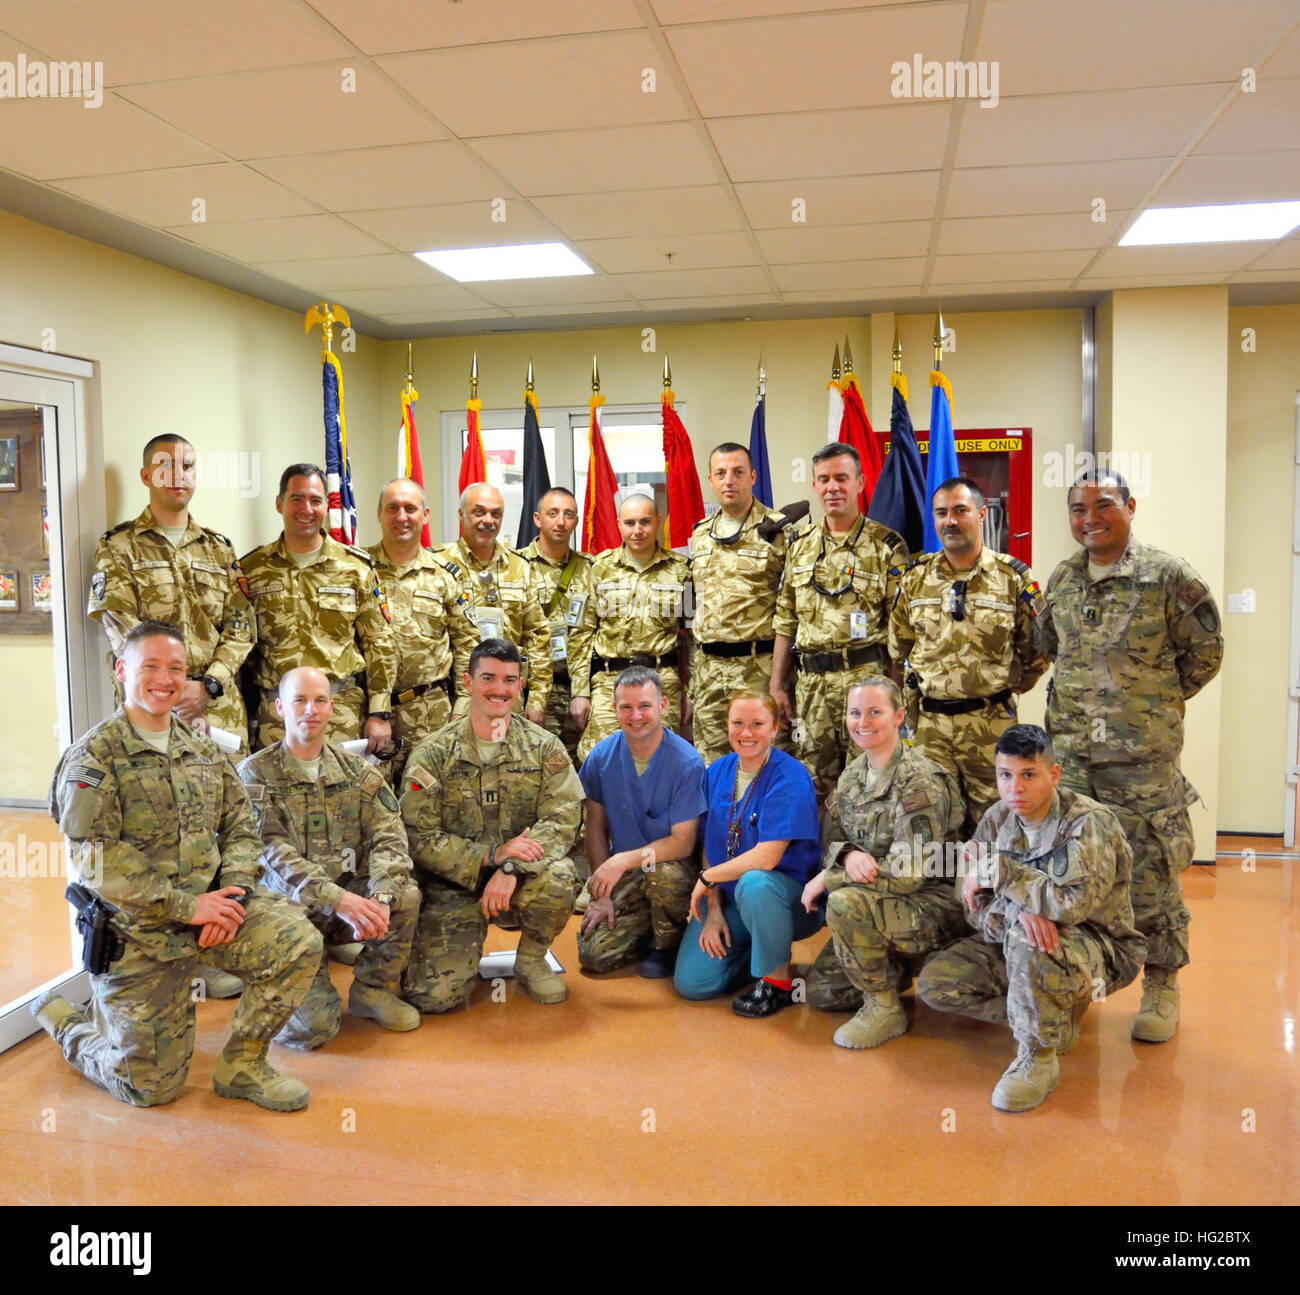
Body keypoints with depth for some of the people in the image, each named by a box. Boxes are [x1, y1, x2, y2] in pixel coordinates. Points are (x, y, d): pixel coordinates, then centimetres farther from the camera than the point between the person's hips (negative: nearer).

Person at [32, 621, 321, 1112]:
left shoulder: (204, 753, 10)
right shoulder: (95, 756, -10)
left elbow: (241, 829, 9)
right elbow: (95, 859, -19)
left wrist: (233, 894, -11)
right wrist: (187, 906, -22)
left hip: (209, 905, 5)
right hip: (136, 932, -5)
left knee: (299, 939, -20)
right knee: (151, 1086, 3)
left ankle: (242, 1064, 1)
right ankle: (61, 1017, 32)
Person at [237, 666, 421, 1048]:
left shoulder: (357, 771, 6)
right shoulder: (255, 774, -5)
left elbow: (388, 836, -6)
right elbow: (274, 854, -17)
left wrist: (381, 895, -28)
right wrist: (338, 899, -32)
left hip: (351, 893, 4)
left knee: (406, 894, -28)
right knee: (312, 1028, -21)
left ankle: (373, 989, -1)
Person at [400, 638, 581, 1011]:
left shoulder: (545, 748, -1)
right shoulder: (432, 754, -5)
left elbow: (562, 819, -11)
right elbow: (419, 837, -10)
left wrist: (511, 867, -27)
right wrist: (492, 855, -23)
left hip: (522, 877, 1)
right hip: (452, 885, -1)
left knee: (558, 876, -33)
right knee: (432, 995, -17)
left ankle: (531, 961, -1)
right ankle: (470, 942, 20)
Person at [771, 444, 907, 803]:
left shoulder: (886, 545, -2)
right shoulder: (800, 545, 12)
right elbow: (785, 622, 15)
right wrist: (777, 685, 11)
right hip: (811, 684, 4)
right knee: (814, 789, 11)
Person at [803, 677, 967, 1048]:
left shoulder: (920, 783, -20)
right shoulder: (852, 776, 4)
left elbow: (908, 873, -25)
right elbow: (831, 841, 5)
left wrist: (827, 878, -18)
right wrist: (849, 855, -21)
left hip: (934, 906, -7)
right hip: (878, 906, 8)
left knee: (845, 904, -32)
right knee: (819, 991, 2)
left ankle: (885, 1009, -12)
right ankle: (897, 970, 25)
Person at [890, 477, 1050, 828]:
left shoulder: (1014, 578, -2)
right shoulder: (915, 577, 4)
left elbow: (1037, 650, 6)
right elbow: (898, 646, 14)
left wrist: (1004, 688, 6)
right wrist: (921, 686, 12)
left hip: (991, 724, -2)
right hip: (929, 723, 2)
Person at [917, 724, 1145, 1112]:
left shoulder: (1089, 823, -21)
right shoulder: (997, 821, -3)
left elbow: (1074, 903, -35)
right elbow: (977, 908, -6)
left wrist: (999, 873, -27)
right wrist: (1020, 910, -29)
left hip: (1101, 950, -7)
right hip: (1019, 944, 7)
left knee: (1024, 941, -39)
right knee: (935, 983, -7)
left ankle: (1038, 1057, -16)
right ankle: (1056, 1017, 5)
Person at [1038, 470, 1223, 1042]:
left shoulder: (1167, 576, -5)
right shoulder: (1061, 580, 9)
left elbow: (1205, 651, 3)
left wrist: (1158, 700, 6)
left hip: (1144, 755, -4)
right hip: (1070, 749, 4)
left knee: (1151, 871, 2)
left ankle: (1161, 986, 21)